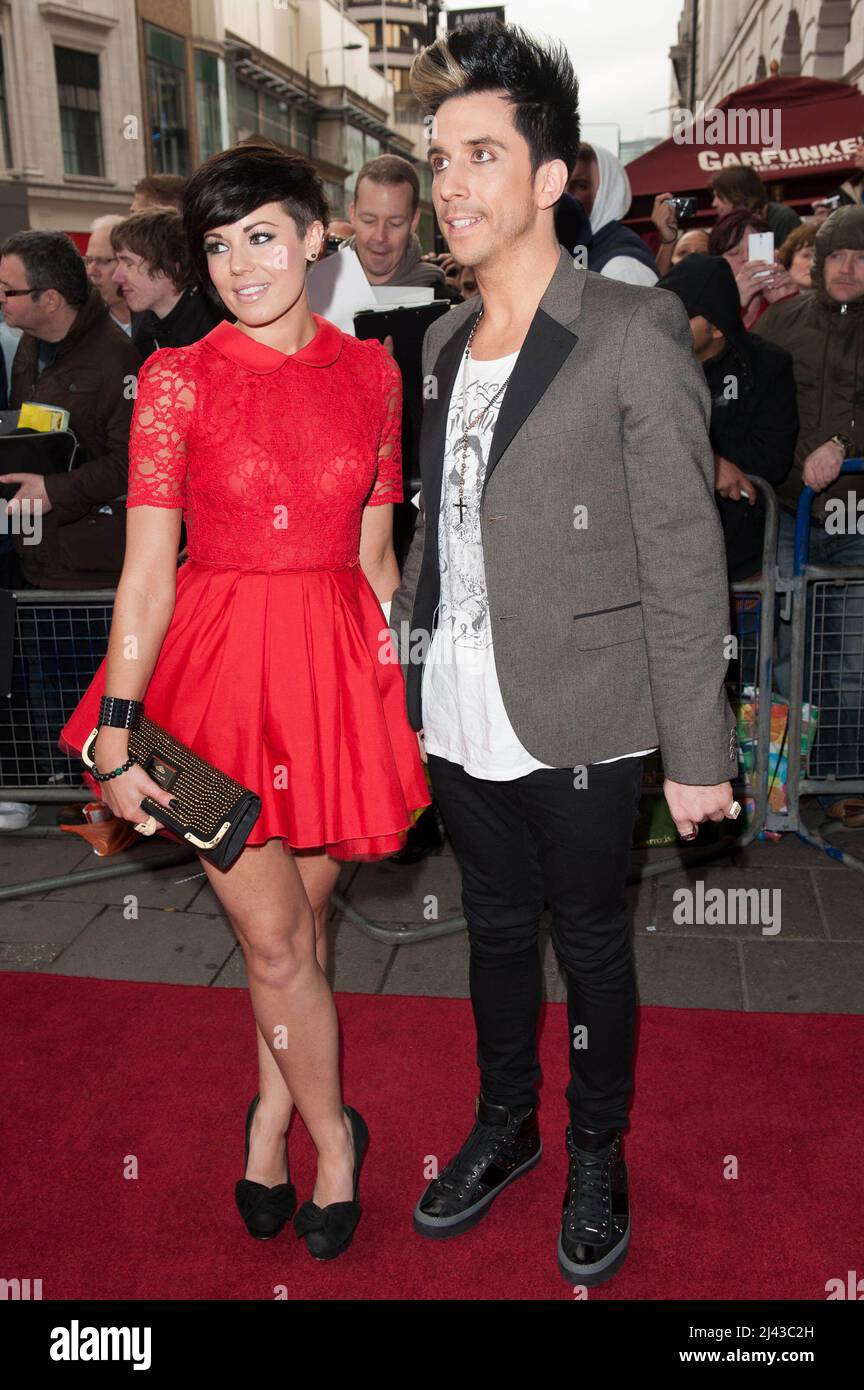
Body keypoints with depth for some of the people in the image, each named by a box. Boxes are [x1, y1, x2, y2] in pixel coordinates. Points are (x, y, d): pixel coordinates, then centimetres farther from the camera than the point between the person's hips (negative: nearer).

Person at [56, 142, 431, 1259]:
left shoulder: (371, 371, 5)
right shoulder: (178, 379, -3)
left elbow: (373, 553, 10)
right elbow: (148, 570, -8)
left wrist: (401, 685, 9)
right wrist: (117, 734, -11)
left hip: (337, 663, 3)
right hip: (219, 666, -2)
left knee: (297, 923, 13)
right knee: (277, 939, 3)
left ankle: (272, 1112, 38)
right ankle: (332, 1132, 28)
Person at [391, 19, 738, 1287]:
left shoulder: (635, 335, -10)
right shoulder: (443, 343, 10)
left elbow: (685, 561, -12)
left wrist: (697, 752, -13)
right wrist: (405, 642, 8)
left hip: (577, 722, -5)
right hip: (459, 718, 6)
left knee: (592, 943, 12)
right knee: (496, 924, 20)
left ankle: (597, 1157, 36)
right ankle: (505, 1124, 43)